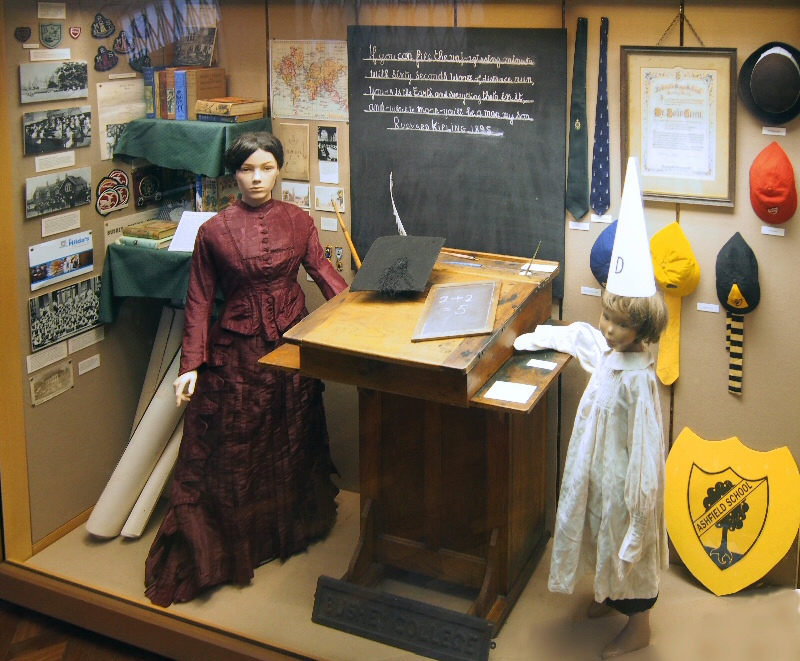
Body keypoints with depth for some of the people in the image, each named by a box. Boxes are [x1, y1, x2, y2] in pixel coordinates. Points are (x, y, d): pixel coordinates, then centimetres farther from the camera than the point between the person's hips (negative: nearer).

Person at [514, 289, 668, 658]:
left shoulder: (638, 379, -32)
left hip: (624, 475, -8)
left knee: (627, 545, 11)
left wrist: (638, 497, -22)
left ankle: (638, 627, 33)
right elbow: (575, 334, 16)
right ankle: (610, 594, 54)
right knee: (604, 534, 28)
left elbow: (645, 442, -27)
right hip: (597, 467, 8)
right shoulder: (606, 349, -7)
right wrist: (530, 339, 27)